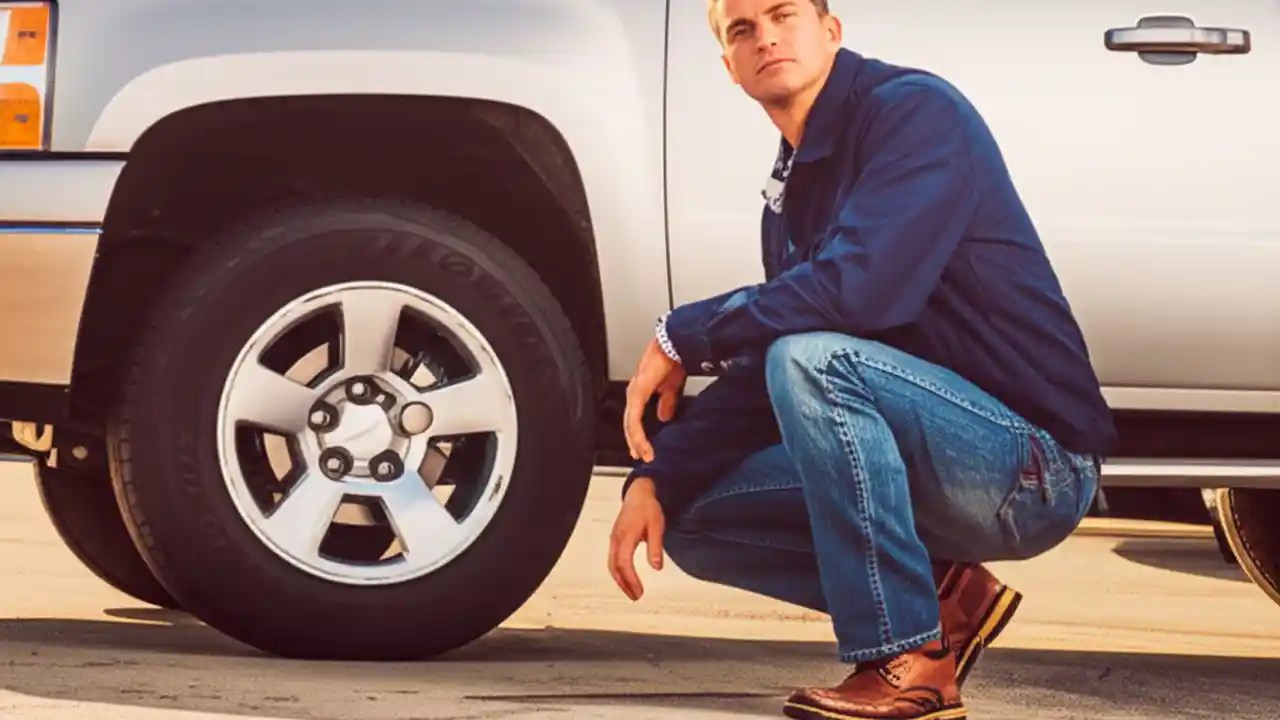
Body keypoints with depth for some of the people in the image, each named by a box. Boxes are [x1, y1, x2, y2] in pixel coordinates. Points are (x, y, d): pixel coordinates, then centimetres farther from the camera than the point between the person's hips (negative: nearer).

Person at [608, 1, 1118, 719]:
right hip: (960, 460, 9)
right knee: (694, 519, 6)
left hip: (1039, 463, -9)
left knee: (814, 359, -31)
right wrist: (657, 480, 0)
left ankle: (908, 662, -24)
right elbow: (761, 376, 15)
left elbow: (855, 288, -27)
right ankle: (946, 596, 6)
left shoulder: (914, 110, -13)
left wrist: (680, 337, -16)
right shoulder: (790, 189, 14)